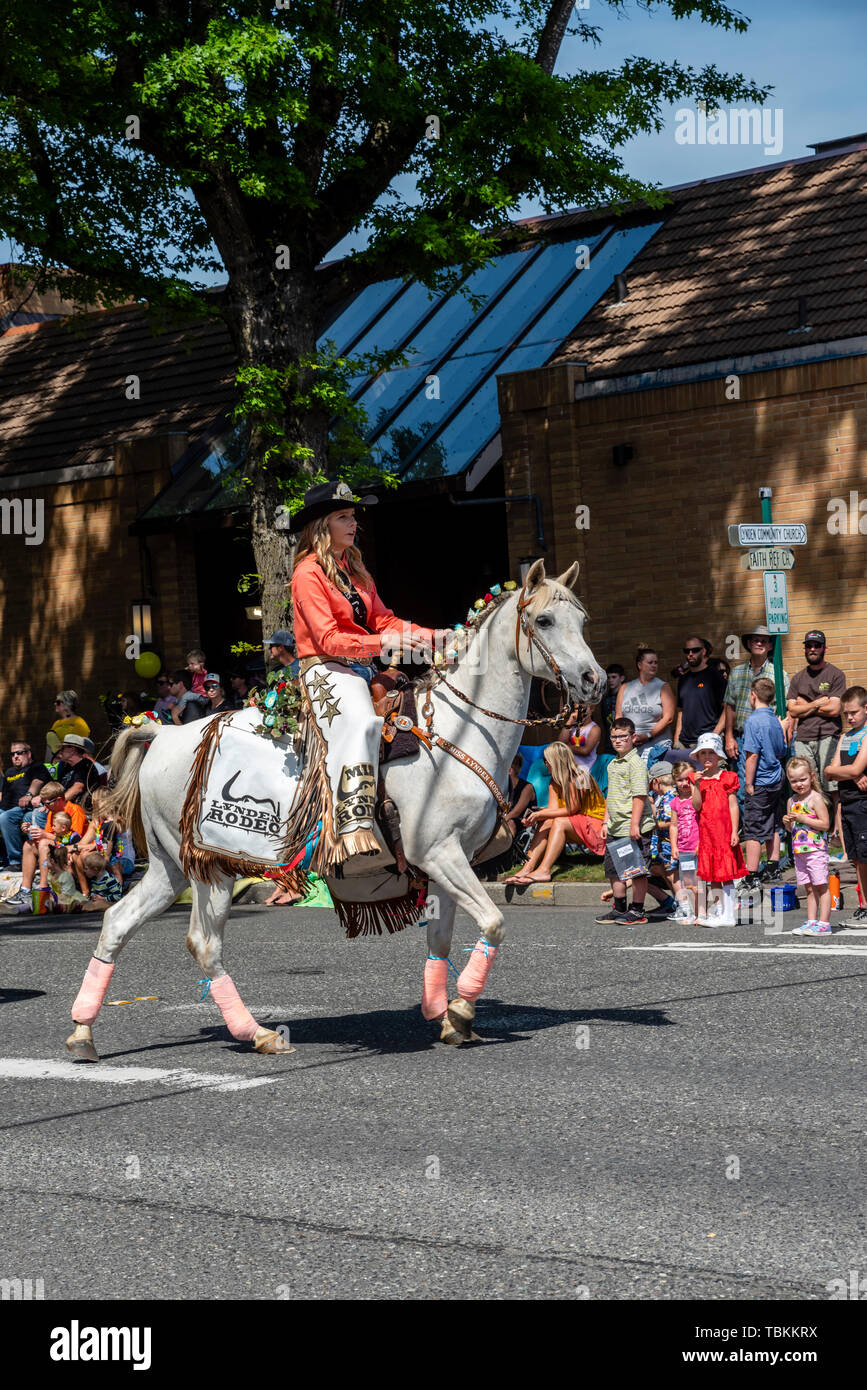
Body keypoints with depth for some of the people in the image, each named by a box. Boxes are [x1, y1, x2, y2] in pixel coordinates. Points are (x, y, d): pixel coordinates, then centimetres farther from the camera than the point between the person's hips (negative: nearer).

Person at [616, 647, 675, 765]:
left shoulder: (663, 687, 7)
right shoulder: (625, 688, 17)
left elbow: (668, 718, -3)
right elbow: (619, 717, 15)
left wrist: (648, 736, -11)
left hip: (656, 746, -3)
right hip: (628, 746, 3)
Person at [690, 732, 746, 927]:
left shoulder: (727, 778, -2)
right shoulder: (699, 779, 10)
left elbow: (733, 806, -3)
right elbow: (696, 806, -1)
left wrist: (734, 831, -9)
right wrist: (698, 785, -13)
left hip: (724, 830, -5)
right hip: (706, 831, 5)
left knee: (726, 873, -5)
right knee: (712, 874, 8)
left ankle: (728, 916, -2)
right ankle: (718, 913, 16)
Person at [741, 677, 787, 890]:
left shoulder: (754, 721, -16)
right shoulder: (775, 720, 8)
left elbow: (752, 755, -20)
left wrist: (749, 784, -15)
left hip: (759, 783, -8)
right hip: (776, 780, 8)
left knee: (753, 831, -5)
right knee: (773, 827, 18)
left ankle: (751, 877, -6)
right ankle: (773, 869, 28)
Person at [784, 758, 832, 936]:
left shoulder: (816, 798, -10)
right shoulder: (792, 801, 12)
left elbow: (825, 824, -16)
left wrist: (802, 818, -19)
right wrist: (787, 822, -2)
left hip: (816, 850, -7)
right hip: (799, 851, 7)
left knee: (821, 887, -4)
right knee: (809, 888, 11)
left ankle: (824, 923, -4)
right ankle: (811, 922, 14)